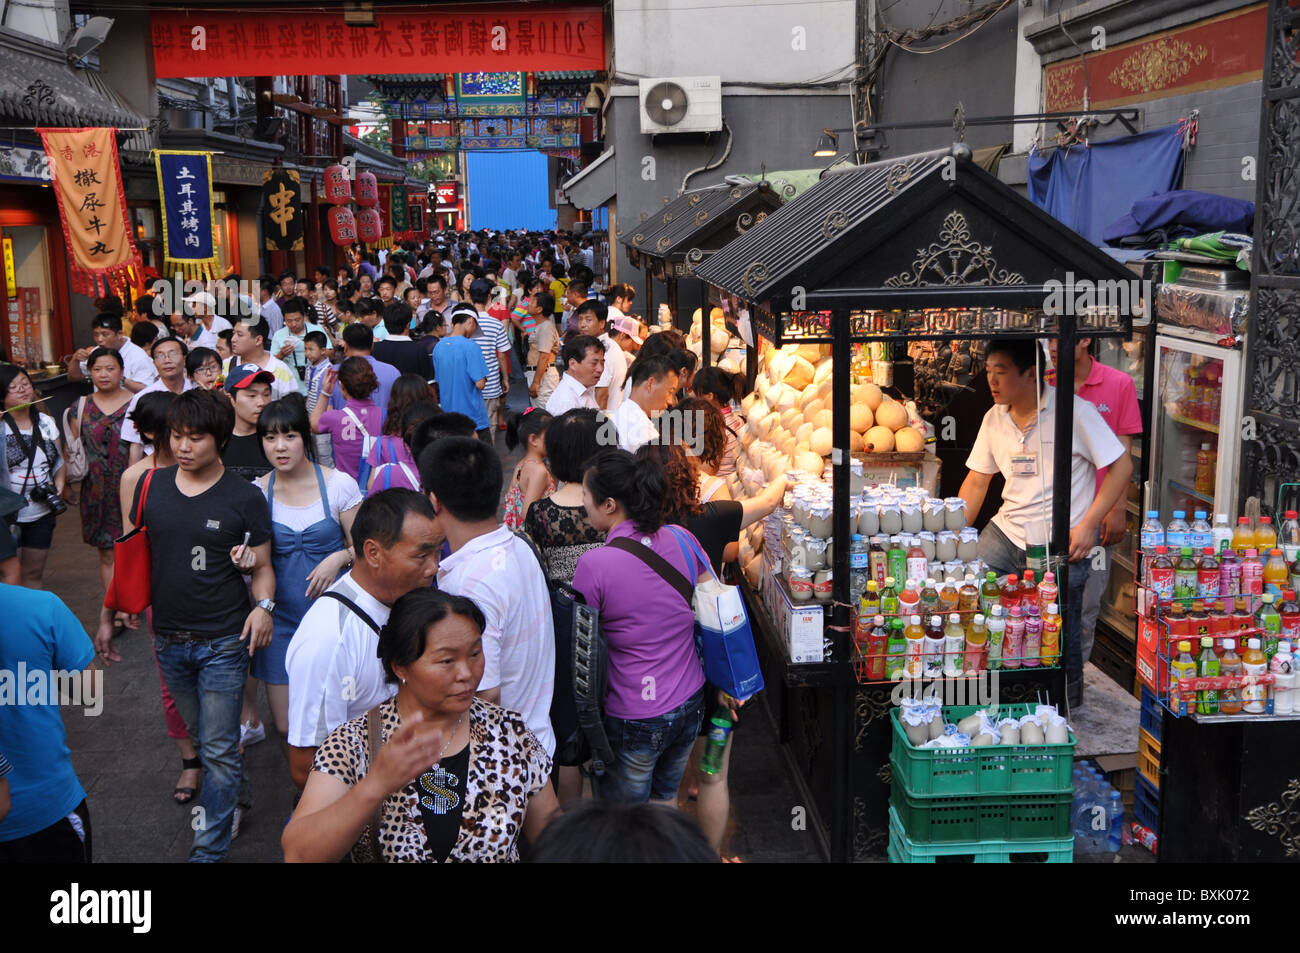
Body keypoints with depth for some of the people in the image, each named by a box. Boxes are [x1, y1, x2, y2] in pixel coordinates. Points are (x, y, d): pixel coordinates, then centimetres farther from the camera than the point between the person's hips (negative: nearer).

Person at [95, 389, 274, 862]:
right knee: (200, 736, 19)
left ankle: (209, 848, 11)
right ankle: (230, 797, 41)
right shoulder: (151, 486, 1)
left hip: (224, 641, -4)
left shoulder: (245, 498, -8)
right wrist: (108, 615, 10)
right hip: (169, 640, 4)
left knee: (219, 750, 0)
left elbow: (263, 566, -1)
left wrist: (263, 606, -20)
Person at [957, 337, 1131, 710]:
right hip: (1006, 531, 5)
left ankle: (1068, 706, 26)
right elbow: (976, 481, 13)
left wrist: (1087, 525, -15)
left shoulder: (1073, 411, -11)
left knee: (1058, 634, -2)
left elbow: (1121, 466, -9)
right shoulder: (994, 418, 6)